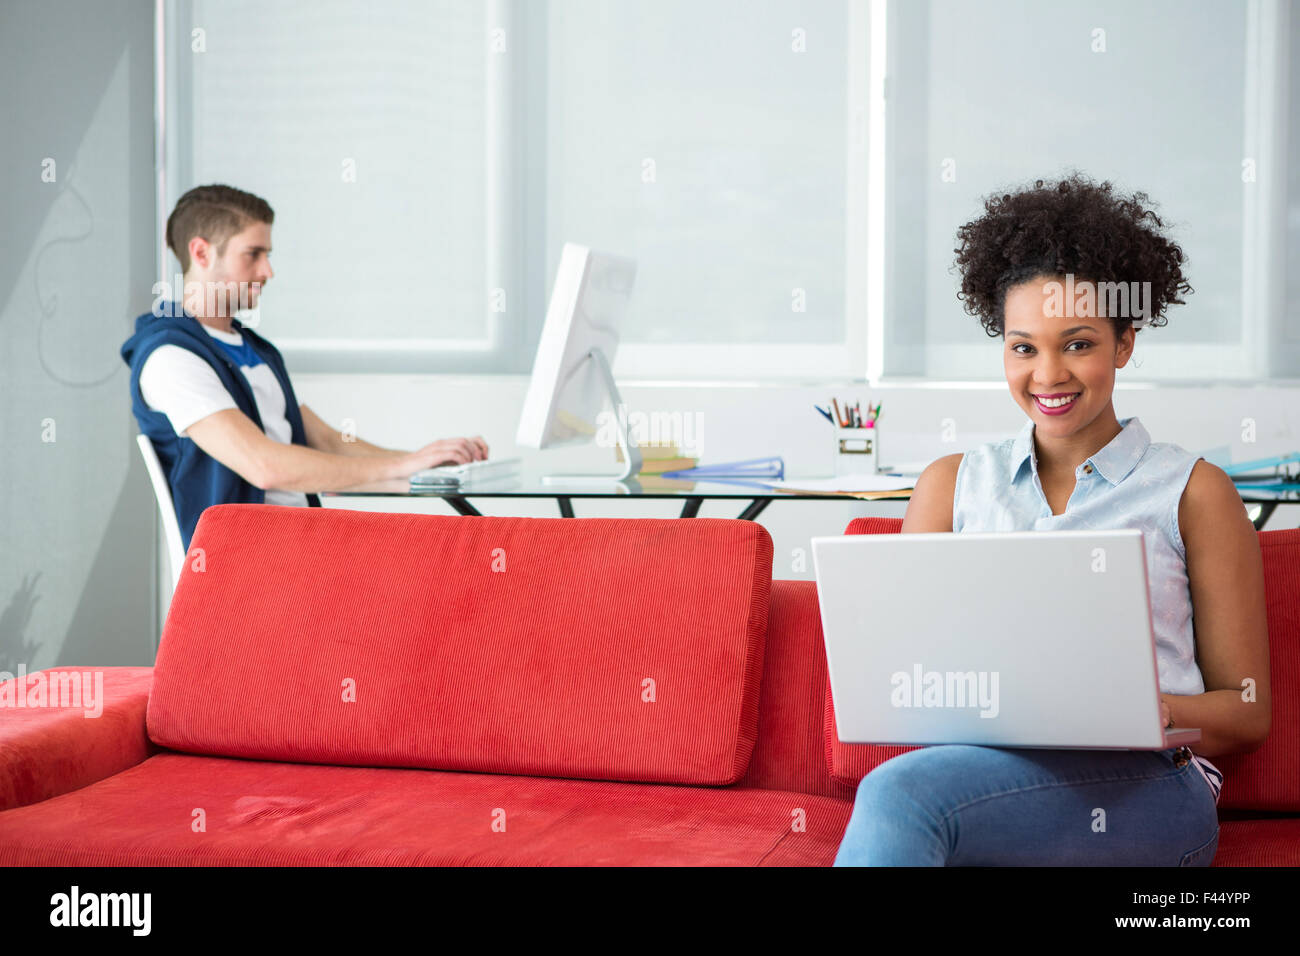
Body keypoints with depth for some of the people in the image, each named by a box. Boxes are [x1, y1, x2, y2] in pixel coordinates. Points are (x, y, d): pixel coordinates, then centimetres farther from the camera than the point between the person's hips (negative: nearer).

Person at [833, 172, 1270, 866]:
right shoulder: (952, 484, 20)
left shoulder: (1192, 492, 11)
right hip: (984, 768, 3)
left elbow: (1246, 716, 10)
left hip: (1145, 786, -2)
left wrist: (1155, 711, -13)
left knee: (898, 793, -35)